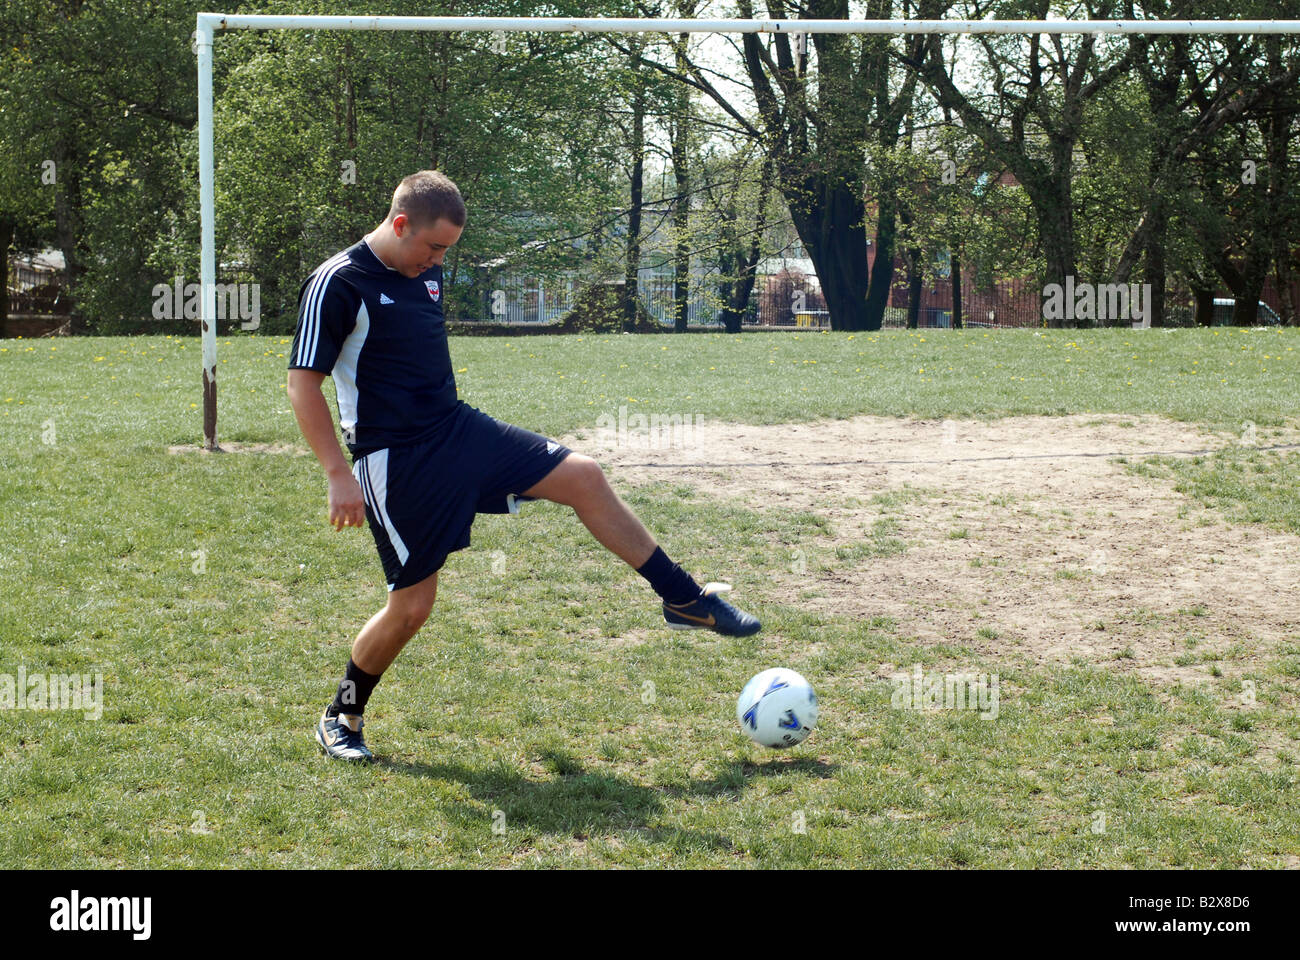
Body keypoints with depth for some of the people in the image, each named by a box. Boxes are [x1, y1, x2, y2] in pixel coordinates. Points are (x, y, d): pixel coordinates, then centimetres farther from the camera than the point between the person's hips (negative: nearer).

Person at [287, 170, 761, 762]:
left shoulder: (426, 273, 9)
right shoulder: (337, 284, -15)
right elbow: (304, 385, -17)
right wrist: (339, 477, -22)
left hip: (457, 430, 7)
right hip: (393, 463, -7)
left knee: (583, 476, -2)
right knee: (413, 603, -5)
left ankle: (685, 600, 7)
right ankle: (341, 718, 17)